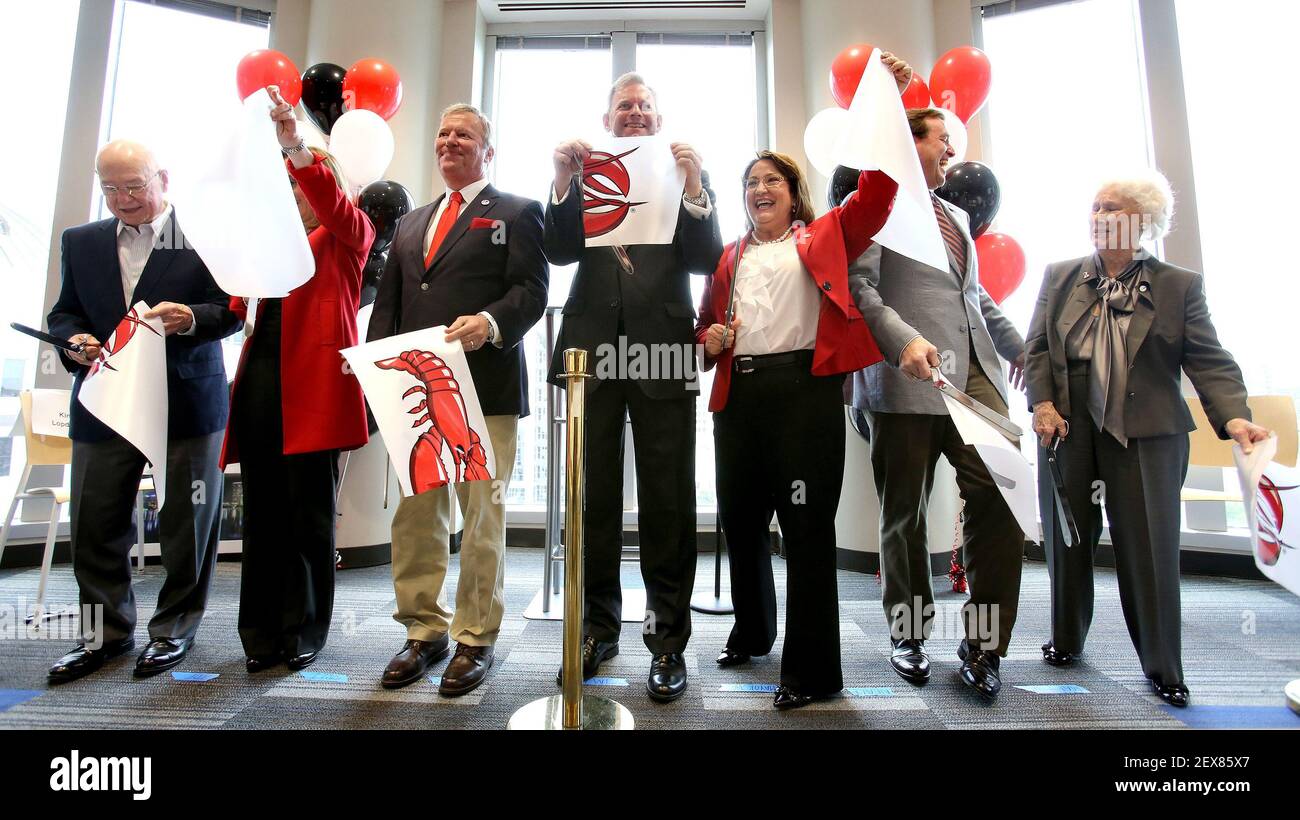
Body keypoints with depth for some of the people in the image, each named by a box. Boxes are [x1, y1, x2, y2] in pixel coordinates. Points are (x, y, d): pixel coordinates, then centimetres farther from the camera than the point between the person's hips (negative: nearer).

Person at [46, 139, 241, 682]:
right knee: (95, 524, 9)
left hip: (187, 404, -4)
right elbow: (63, 312, 15)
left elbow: (230, 310, -3)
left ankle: (174, 629, 21)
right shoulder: (80, 242, 14)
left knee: (185, 524, 4)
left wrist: (191, 318, -24)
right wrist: (75, 341, -7)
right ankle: (106, 632, 26)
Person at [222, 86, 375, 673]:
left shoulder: (348, 232, 9)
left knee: (310, 511, -1)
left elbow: (334, 204, -13)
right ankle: (262, 632, 14)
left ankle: (305, 630, 11)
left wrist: (296, 146, -26)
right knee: (263, 508, 5)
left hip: (315, 383, -5)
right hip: (260, 381, 6)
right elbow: (241, 303, 22)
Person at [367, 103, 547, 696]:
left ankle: (476, 640, 15)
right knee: (415, 516, 8)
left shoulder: (517, 213, 8)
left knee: (481, 517, 1)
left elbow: (532, 291, -5)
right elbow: (388, 302, 20)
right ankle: (424, 631, 23)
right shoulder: (410, 223, 25)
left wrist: (489, 322, -24)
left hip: (486, 387, -5)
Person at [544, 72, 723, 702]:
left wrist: (694, 188, -13)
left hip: (663, 352, -1)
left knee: (667, 502, 3)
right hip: (593, 349, 2)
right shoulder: (584, 175, 15)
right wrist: (563, 182, -11)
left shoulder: (688, 174, 12)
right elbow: (560, 252, 1)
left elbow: (705, 260, -1)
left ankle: (668, 638, 17)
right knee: (593, 498, 9)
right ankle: (597, 626, 26)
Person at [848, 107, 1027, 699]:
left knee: (1002, 496, -6)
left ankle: (983, 643, 9)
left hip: (975, 375, 7)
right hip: (908, 378, -6)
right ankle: (909, 635, 22)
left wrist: (1017, 346, 38)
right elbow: (859, 286, -9)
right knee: (905, 515, 4)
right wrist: (903, 339, -23)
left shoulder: (956, 215, 29)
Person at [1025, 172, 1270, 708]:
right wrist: (1041, 403, -8)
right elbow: (1037, 347, 6)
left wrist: (1235, 418, -18)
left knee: (1149, 548, 1)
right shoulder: (1060, 277, 9)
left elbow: (1209, 361, -2)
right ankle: (1066, 639, 29)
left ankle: (1162, 668, 18)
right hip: (1067, 431, 2)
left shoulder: (1180, 286, 4)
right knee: (1066, 539, 10)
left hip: (1145, 436, -2)